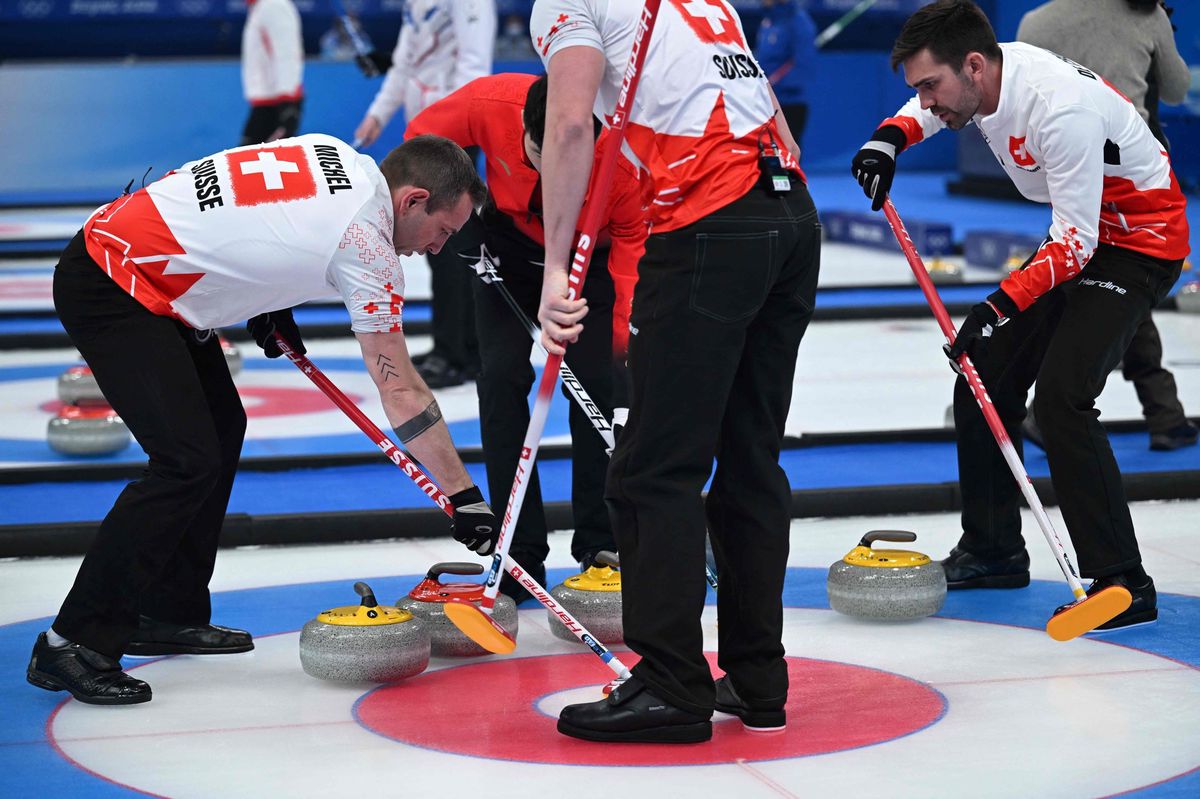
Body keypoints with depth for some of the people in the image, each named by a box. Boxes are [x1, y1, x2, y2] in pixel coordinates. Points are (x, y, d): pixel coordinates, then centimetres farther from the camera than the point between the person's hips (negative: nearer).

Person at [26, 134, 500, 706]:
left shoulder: (336, 156, 7)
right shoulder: (367, 244, -16)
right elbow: (401, 392, -14)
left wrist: (267, 302, 20)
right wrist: (464, 495, -9)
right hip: (110, 288, -10)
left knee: (222, 426, 15)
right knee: (190, 460, -17)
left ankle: (165, 615, 22)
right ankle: (73, 643, -12)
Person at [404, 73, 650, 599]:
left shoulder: (625, 160, -37)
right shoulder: (489, 103, -33)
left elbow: (635, 258, -31)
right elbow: (422, 137, -12)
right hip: (512, 241, 1)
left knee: (597, 383, -12)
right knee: (501, 378, -9)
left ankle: (601, 554, 2)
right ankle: (521, 561, -3)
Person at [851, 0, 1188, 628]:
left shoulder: (1059, 107, -32)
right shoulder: (986, 74, -6)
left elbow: (1076, 240, -30)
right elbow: (929, 110, 20)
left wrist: (1002, 305, -35)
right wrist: (891, 138, 0)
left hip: (1140, 243, -9)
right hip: (1078, 235, 9)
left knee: (1060, 396, -22)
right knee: (985, 372, 9)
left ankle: (1122, 584, -16)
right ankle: (993, 552, 23)